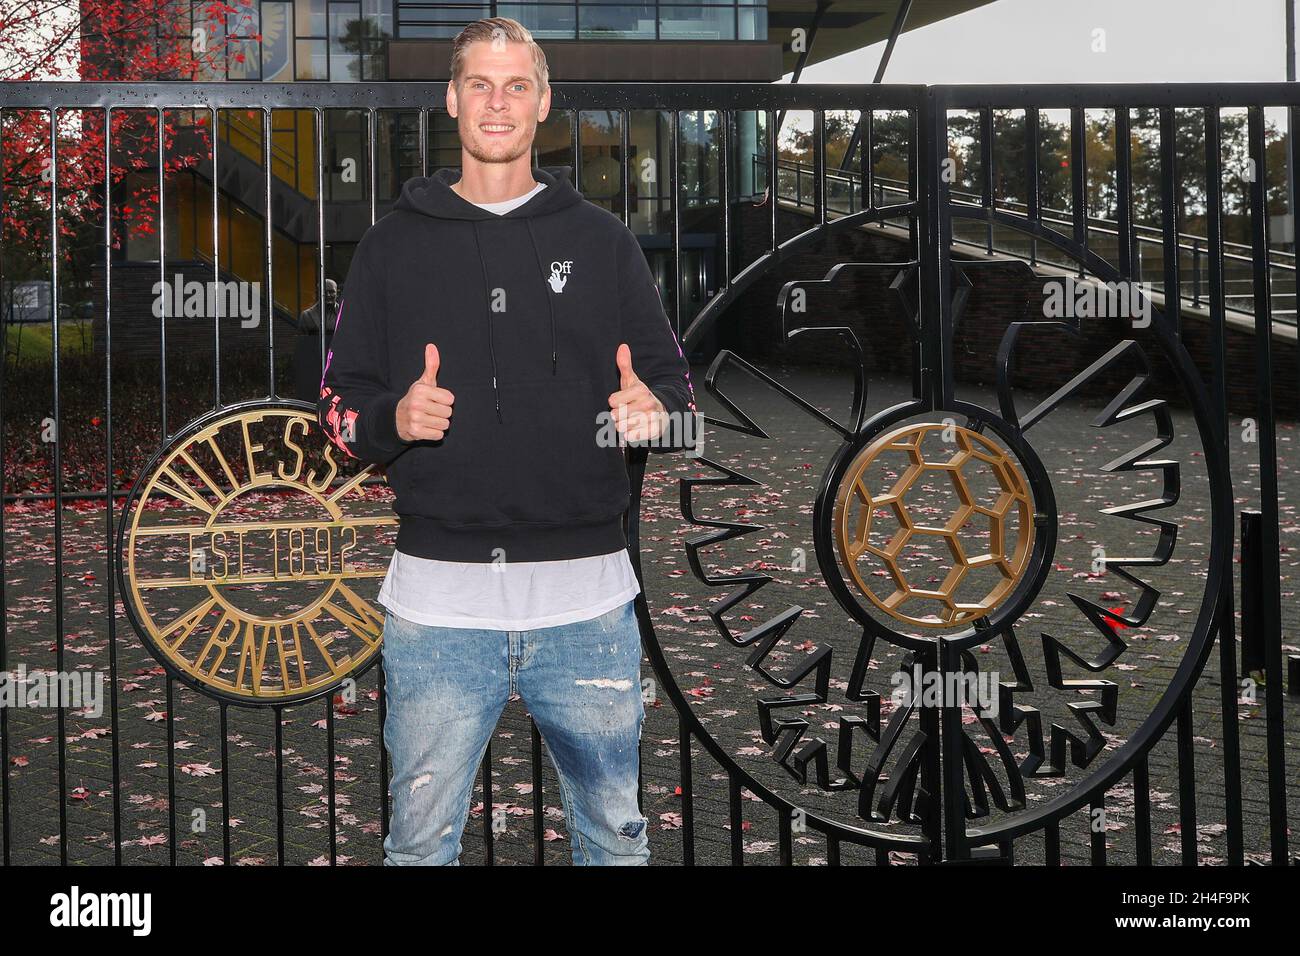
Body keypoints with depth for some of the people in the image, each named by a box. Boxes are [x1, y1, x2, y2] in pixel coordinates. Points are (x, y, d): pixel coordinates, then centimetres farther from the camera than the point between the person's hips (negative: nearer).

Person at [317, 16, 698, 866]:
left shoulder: (600, 239, 9)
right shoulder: (395, 245, 9)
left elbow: (674, 383, 10)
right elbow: (341, 403, 9)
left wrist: (654, 408, -13)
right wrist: (394, 419, -13)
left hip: (587, 592, 1)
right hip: (439, 596, 0)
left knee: (615, 832, 11)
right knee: (422, 842, 8)